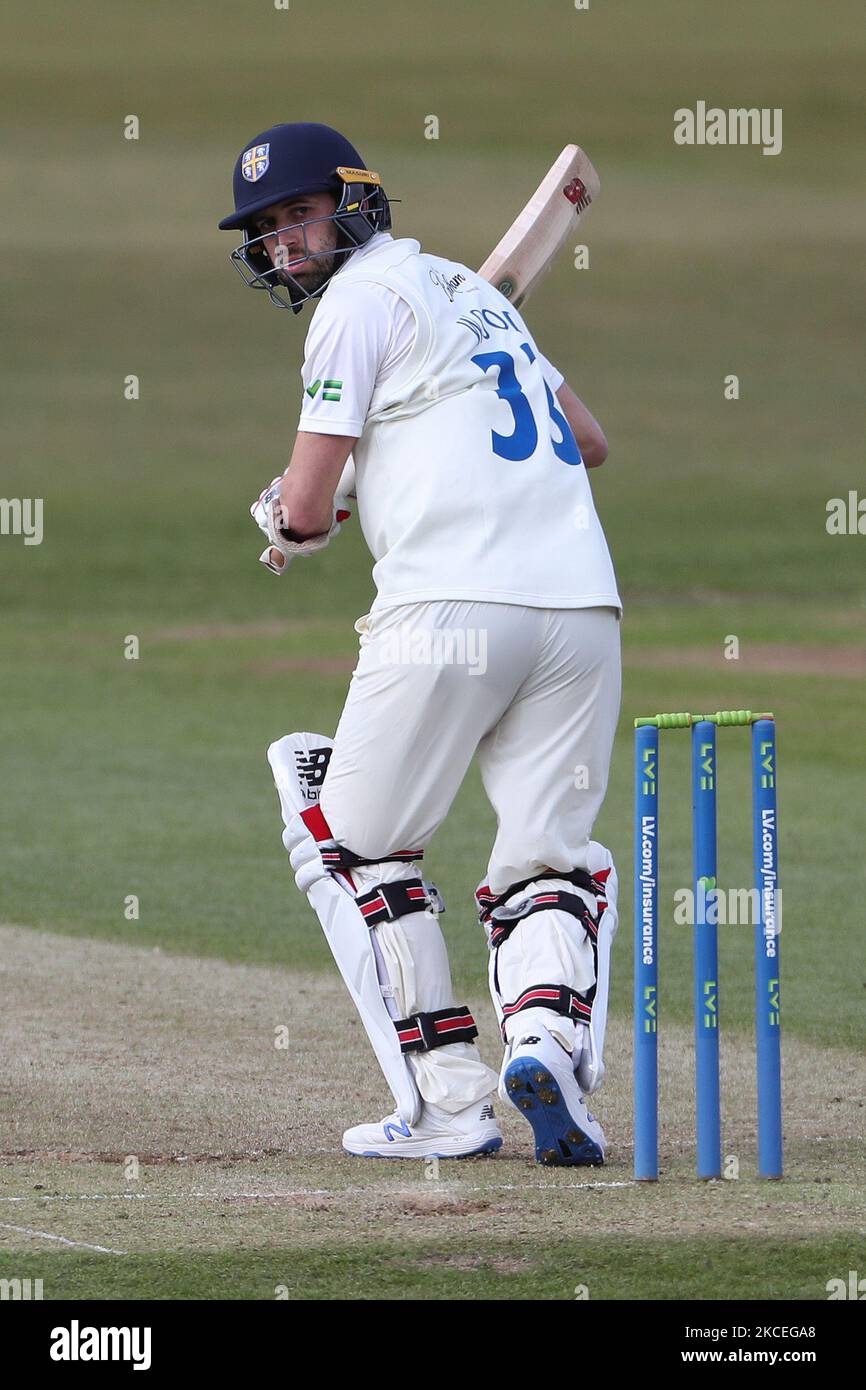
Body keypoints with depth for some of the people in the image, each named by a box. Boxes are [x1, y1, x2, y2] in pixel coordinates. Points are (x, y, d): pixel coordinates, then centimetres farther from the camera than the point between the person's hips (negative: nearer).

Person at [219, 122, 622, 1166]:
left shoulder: (364, 296, 2)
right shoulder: (469, 291, 26)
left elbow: (305, 509, -2)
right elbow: (589, 440, 34)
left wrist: (286, 521, 21)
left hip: (449, 607, -7)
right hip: (582, 610, 7)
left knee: (355, 844, 9)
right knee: (549, 865, 10)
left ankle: (449, 1103, 1)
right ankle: (548, 1032, -21)